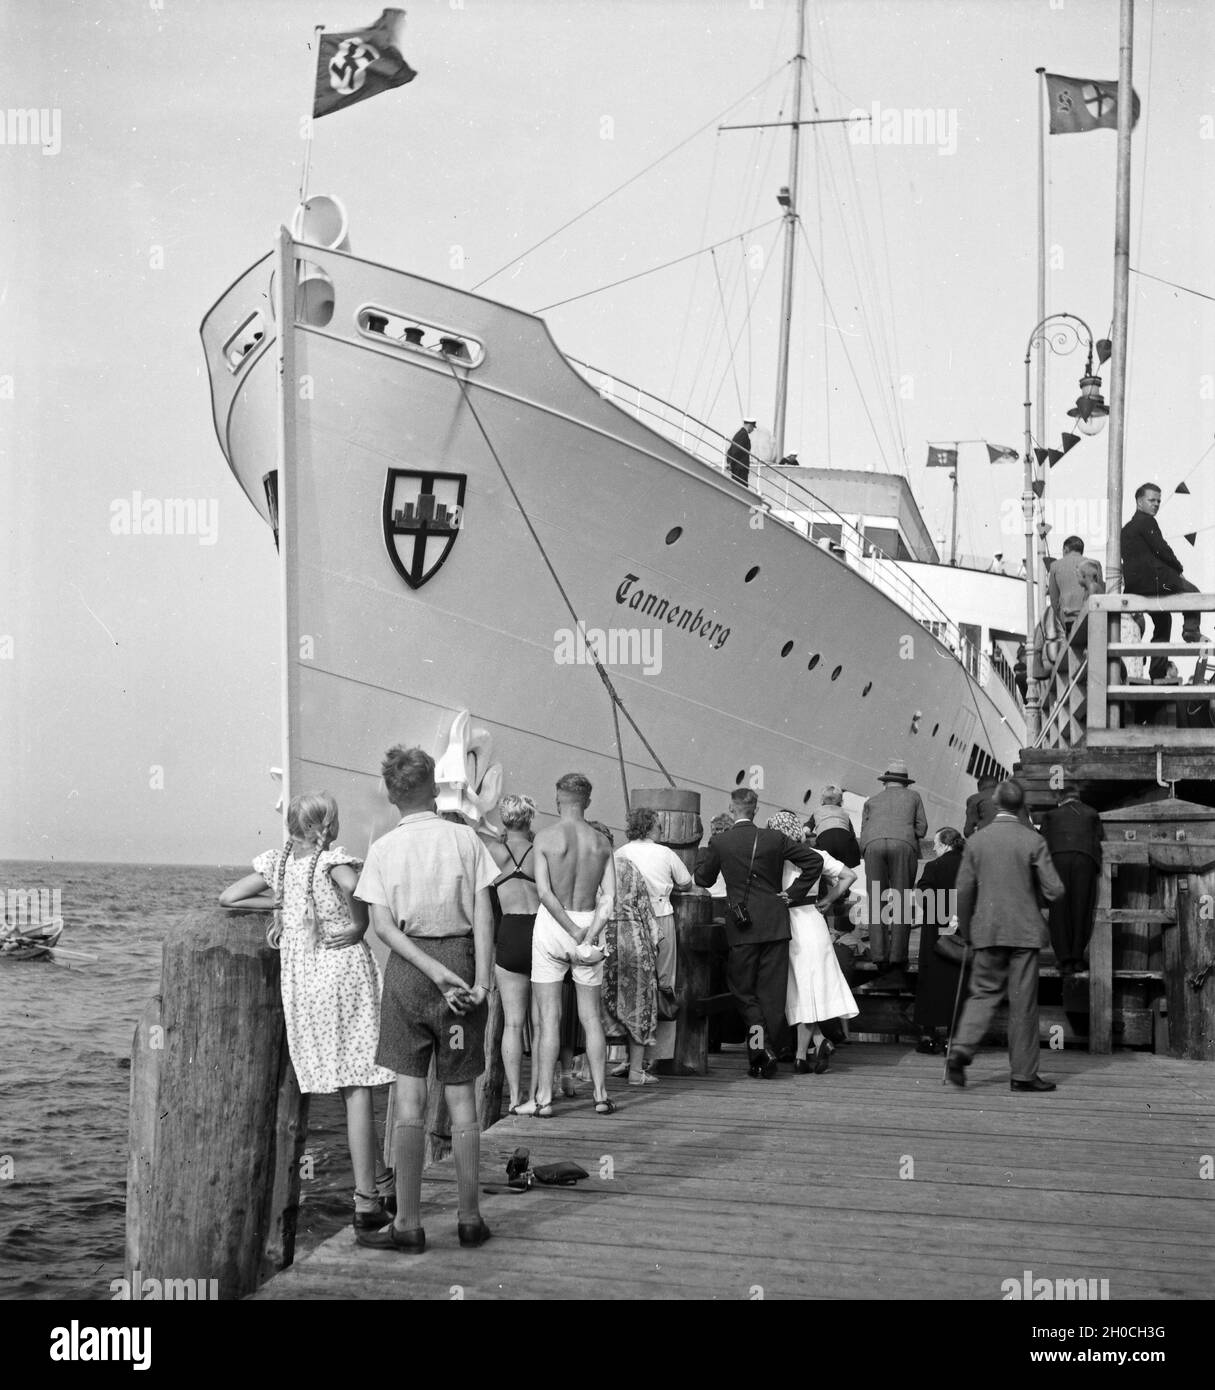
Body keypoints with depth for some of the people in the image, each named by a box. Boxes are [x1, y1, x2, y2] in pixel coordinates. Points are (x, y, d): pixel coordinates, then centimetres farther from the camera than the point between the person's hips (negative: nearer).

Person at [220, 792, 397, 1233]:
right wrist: (359, 927, -12)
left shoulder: (277, 862, 6)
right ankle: (366, 1200, -3)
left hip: (299, 978, 5)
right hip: (345, 968, -5)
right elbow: (356, 886, -30)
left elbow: (227, 898, 11)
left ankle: (375, 1178, 22)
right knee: (359, 1087, -2)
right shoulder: (332, 859, -9)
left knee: (351, 1084, 15)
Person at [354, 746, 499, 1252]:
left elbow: (383, 926, -8)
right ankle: (469, 1219, 13)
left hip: (408, 965, 0)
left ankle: (408, 1224, 4)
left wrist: (438, 974, -11)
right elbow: (483, 914, -7)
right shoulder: (464, 838, 0)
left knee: (409, 1099, 2)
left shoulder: (383, 849, 0)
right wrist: (481, 980, -10)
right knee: (461, 1097, 7)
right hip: (462, 957, 1)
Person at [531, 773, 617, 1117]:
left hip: (551, 923, -3)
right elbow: (609, 897, -6)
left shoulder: (546, 838, -8)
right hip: (589, 924, 3)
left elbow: (545, 892, -15)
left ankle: (545, 1099, 0)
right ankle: (601, 1096, 12)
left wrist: (574, 932, -12)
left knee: (549, 1019, 1)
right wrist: (590, 935, -10)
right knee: (591, 1017, 11)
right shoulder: (601, 843, 3)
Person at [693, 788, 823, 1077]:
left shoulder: (719, 843, -4)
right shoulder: (774, 839, 0)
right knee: (773, 993, 7)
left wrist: (704, 850, 25)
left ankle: (760, 1046, -13)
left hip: (741, 927, -2)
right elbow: (814, 861, 0)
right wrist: (793, 894, 5)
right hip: (775, 924, 2)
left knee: (744, 991, 7)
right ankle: (767, 1054, 10)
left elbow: (702, 879, 9)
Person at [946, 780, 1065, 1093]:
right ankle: (1023, 1073, 7)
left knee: (983, 993, 11)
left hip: (987, 931, 2)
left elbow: (963, 892, 3)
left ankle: (961, 1050, -10)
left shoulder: (975, 841, 1)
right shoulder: (1034, 841, -5)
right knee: (1023, 1003, 3)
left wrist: (966, 932, 15)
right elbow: (1054, 890, -7)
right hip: (1025, 931, -2)